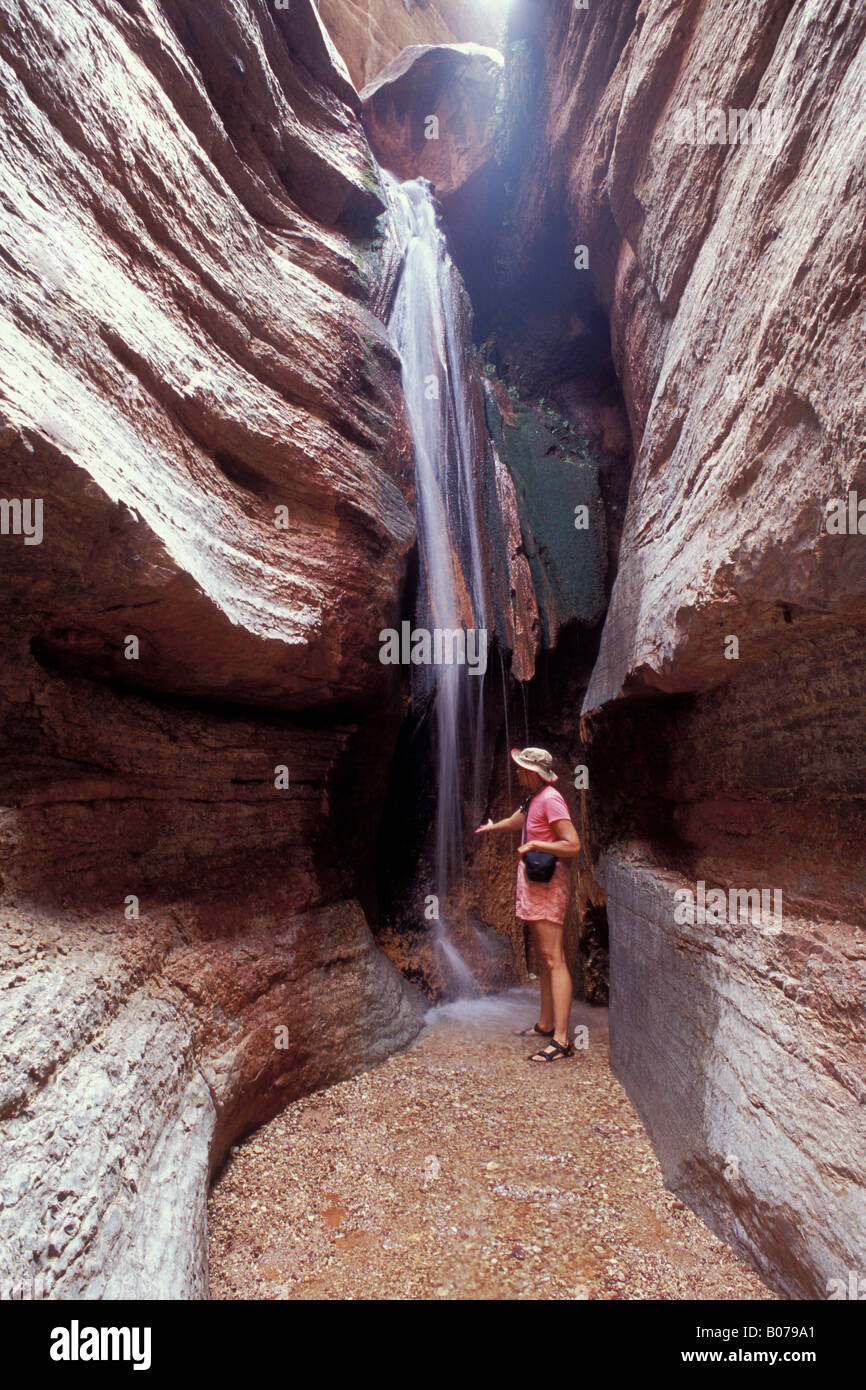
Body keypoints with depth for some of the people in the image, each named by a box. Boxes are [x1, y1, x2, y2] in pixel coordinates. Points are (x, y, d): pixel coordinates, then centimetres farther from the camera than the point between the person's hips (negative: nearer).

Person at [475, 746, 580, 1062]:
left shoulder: (550, 799, -15)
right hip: (533, 882, 10)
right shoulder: (533, 799, 14)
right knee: (543, 956, 15)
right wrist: (492, 827, 56)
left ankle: (561, 1040, -12)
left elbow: (573, 846, -22)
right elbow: (516, 821, 38)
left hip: (548, 882, -10)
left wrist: (534, 845, -18)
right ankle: (546, 1024, 25)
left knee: (553, 958, -12)